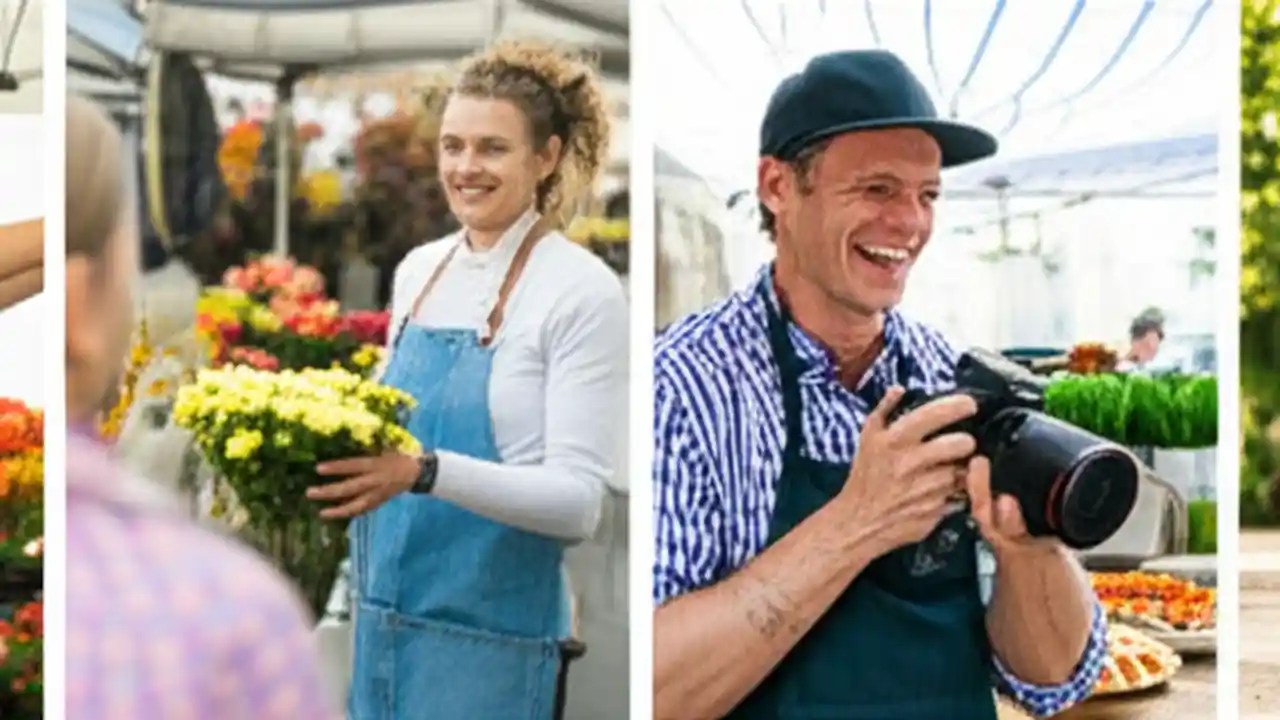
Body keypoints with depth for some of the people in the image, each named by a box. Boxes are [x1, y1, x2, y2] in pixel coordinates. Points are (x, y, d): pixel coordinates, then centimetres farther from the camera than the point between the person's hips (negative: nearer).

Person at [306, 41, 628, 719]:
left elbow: (577, 499, -17)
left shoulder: (581, 290, -12)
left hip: (489, 639, -6)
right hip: (382, 622, 6)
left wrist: (425, 471, -29)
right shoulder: (417, 269, 9)